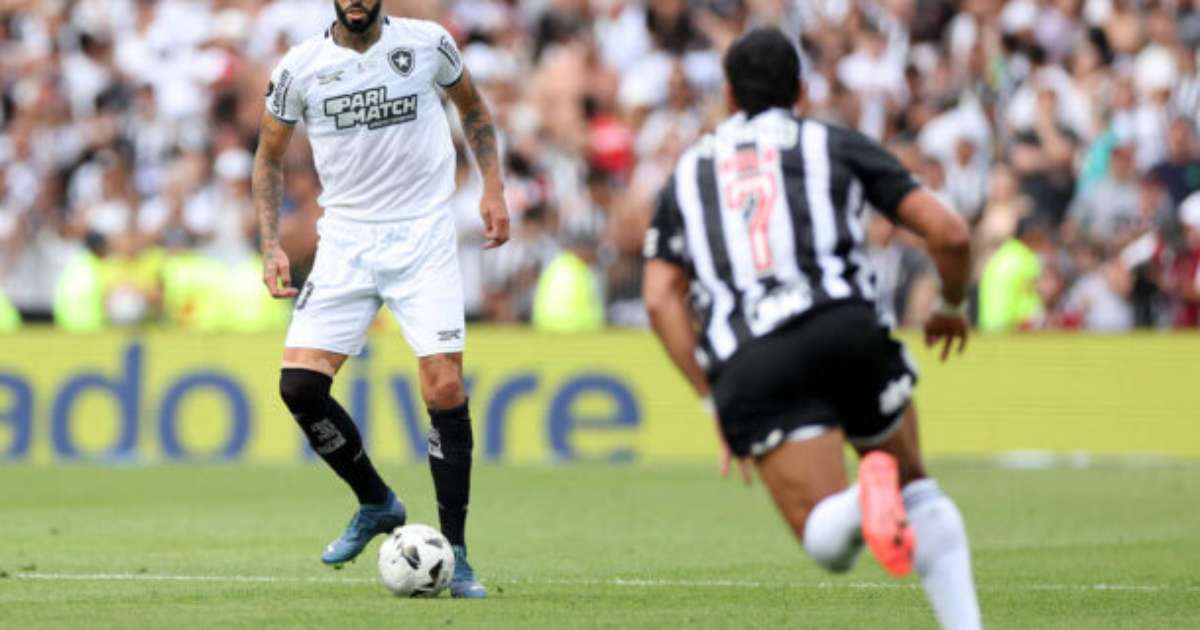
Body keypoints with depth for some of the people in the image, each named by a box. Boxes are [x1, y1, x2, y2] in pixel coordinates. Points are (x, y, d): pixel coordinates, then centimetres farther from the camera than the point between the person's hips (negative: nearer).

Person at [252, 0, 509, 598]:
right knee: (299, 386, -11)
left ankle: (454, 555, -1)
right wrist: (272, 246, 1)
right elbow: (269, 156, 11)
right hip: (345, 244, 2)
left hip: (424, 238, -2)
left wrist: (492, 187, 6)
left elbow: (472, 106, 17)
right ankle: (376, 504, 14)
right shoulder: (299, 67, -2)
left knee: (445, 391, -13)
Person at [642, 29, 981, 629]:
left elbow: (661, 298, 12)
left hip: (745, 366, 0)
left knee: (830, 545, -2)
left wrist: (714, 400, 14)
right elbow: (948, 233, 12)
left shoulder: (686, 174, 25)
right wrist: (951, 307, 32)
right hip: (845, 326, 0)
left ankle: (862, 502, -37)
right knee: (916, 488, 23)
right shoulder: (836, 145, 20)